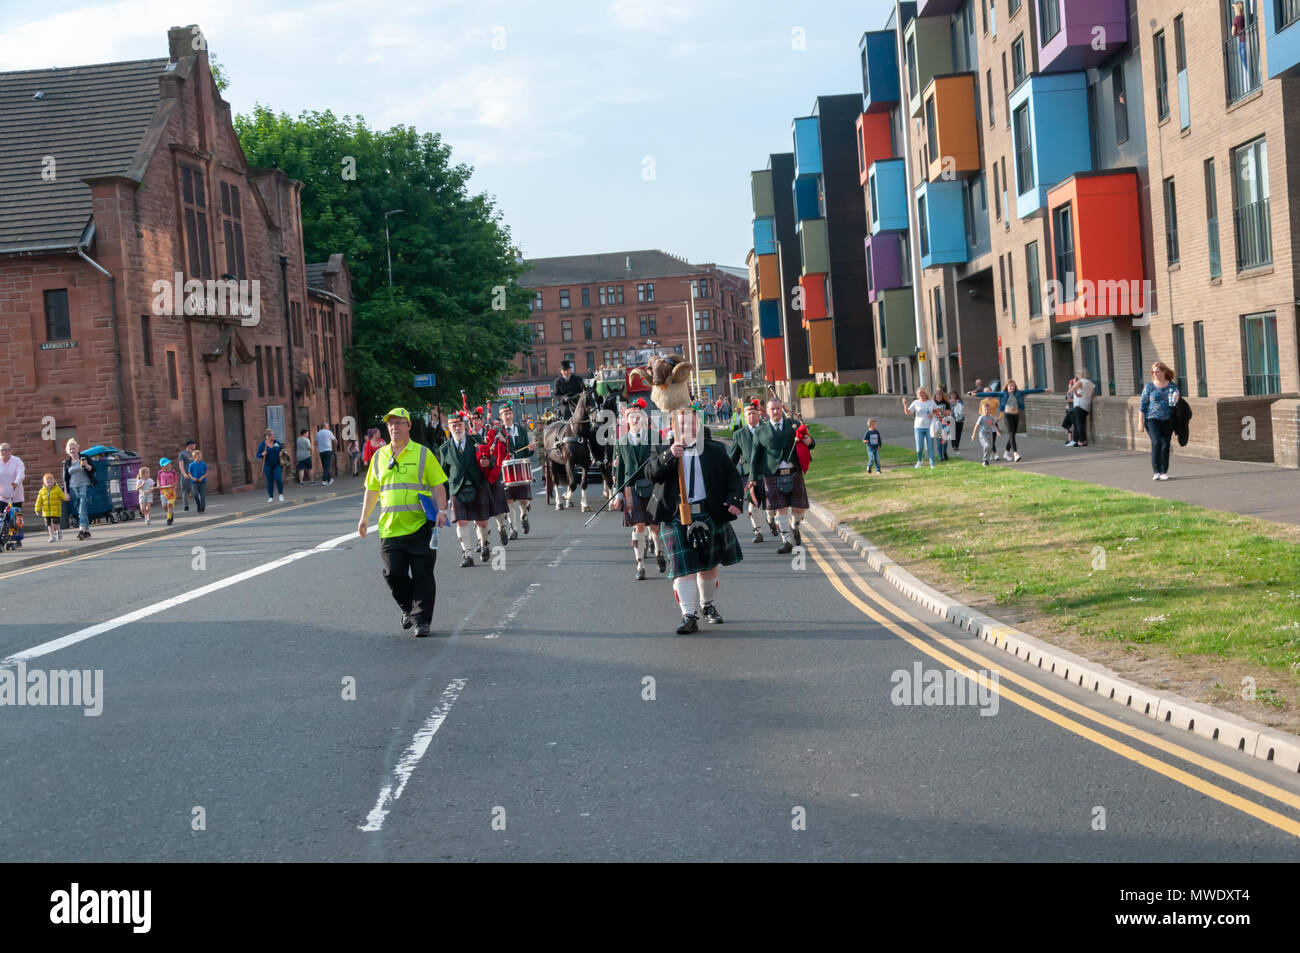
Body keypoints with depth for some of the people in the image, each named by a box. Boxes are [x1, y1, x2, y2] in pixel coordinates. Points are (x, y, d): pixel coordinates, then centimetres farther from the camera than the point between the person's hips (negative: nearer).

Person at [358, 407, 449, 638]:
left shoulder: (423, 454, 2)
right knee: (393, 573, 0)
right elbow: (372, 489, 20)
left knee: (422, 575, -2)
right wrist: (364, 517, 17)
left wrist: (441, 510, -12)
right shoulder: (379, 456, 12)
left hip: (420, 526, -3)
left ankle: (422, 619, 8)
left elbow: (438, 485, 0)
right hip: (390, 528, 3)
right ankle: (408, 608, 24)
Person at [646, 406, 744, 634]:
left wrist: (735, 499, -7)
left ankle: (707, 605, 37)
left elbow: (732, 476, 10)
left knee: (708, 565, 15)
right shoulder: (664, 451, 7)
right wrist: (669, 456, -23)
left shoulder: (715, 450, 9)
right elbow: (651, 472, -8)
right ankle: (688, 616, -13)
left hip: (709, 515, 2)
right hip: (676, 519, -2)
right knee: (683, 568, -11)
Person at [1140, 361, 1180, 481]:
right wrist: (1141, 421, -3)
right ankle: (1155, 471, -11)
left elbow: (1177, 404, 17)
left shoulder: (1173, 386, 9)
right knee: (1156, 443, -16)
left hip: (1167, 420, 2)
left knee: (1166, 445, 0)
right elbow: (1143, 405, 2)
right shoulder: (1149, 386, 3)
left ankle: (1164, 472, 8)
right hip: (1152, 419, -2)